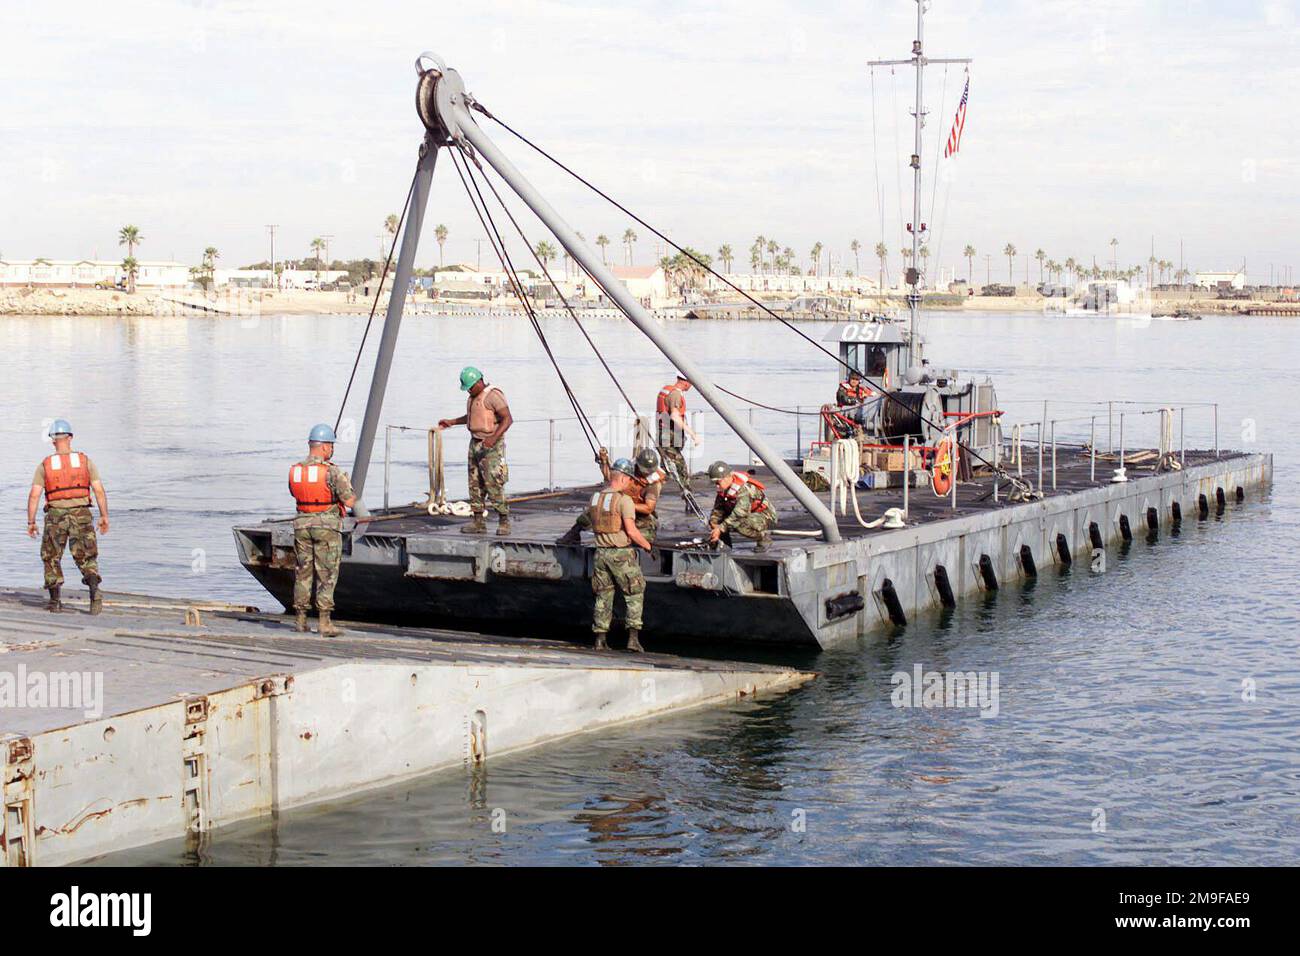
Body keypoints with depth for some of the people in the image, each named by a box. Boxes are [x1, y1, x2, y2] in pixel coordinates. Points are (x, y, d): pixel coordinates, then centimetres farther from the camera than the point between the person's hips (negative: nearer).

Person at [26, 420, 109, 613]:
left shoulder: (45, 465, 2)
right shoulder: (85, 461, 3)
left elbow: (34, 495, -4)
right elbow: (99, 491, -2)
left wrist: (31, 522, 3)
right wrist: (104, 516, 3)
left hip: (55, 517, 0)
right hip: (81, 514, 0)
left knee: (51, 558, 17)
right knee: (87, 558, 5)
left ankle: (56, 600, 14)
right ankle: (94, 591, -21)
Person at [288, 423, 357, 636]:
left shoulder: (295, 470, 2)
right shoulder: (332, 471, -14)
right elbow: (350, 501, -12)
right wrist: (347, 485, 7)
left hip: (302, 524, 5)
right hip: (327, 525, -5)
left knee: (302, 573, 14)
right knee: (327, 575, 0)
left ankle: (300, 620, 19)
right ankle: (325, 623, -3)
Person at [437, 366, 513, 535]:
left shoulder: (493, 395, -17)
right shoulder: (474, 395, 12)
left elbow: (507, 419, -25)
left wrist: (494, 438, -36)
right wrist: (452, 422, 24)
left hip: (492, 445, -9)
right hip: (476, 443, 9)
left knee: (493, 484, -11)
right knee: (475, 485, 6)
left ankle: (504, 522, -3)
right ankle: (478, 523, 8)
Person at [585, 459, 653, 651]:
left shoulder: (595, 498, 6)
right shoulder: (624, 500, -16)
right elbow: (631, 531, -19)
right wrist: (646, 545, -4)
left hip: (601, 552, 6)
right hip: (621, 554, -6)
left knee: (603, 596, 14)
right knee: (634, 595, 6)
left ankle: (600, 639, 14)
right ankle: (633, 638, 0)